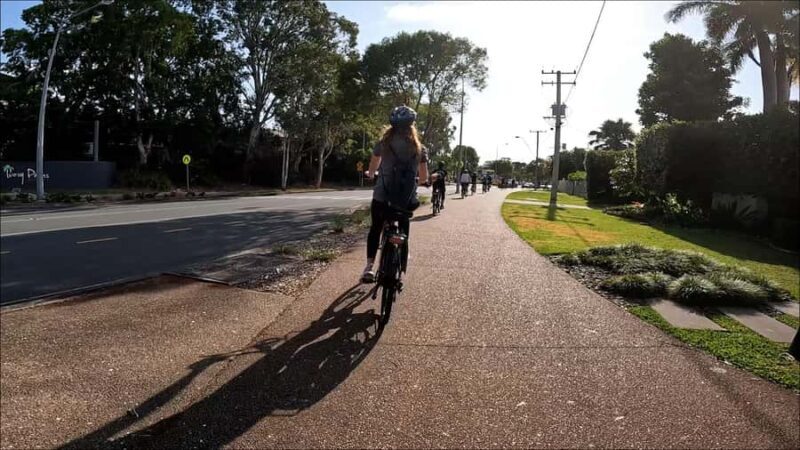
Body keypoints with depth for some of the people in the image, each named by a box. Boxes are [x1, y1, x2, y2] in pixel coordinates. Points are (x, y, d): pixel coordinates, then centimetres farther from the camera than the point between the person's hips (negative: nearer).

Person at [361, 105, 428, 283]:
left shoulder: (383, 143, -1)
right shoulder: (419, 148, 2)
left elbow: (372, 170, 9)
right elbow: (424, 177, 6)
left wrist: (370, 174, 33)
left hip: (382, 197, -1)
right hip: (407, 200, 1)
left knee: (376, 229, 20)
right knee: (403, 234, 20)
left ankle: (369, 266, 4)